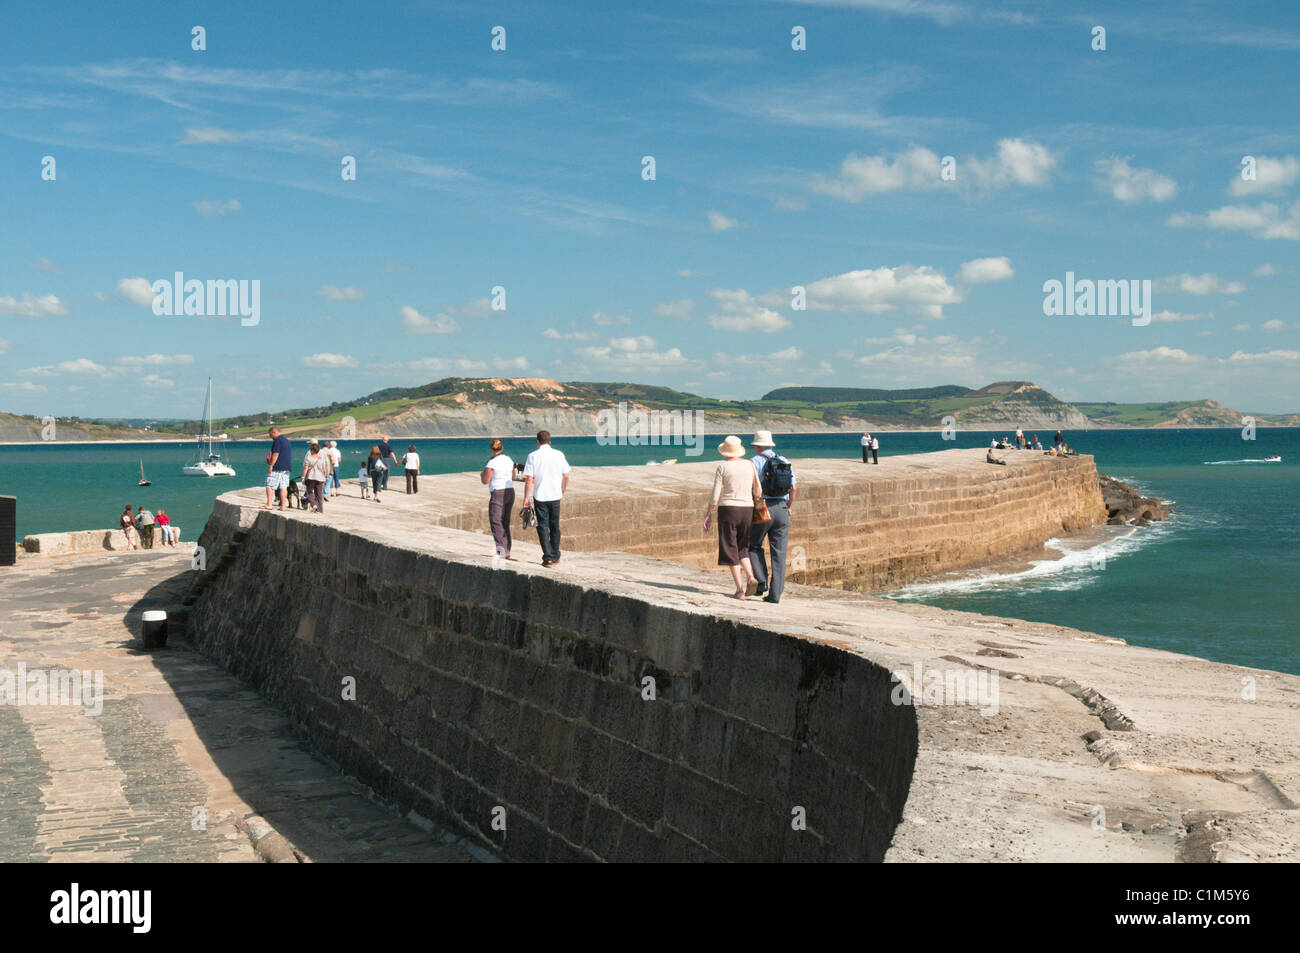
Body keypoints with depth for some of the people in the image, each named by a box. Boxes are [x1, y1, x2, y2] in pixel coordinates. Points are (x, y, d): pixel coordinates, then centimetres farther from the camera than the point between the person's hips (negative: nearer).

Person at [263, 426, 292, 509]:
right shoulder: (286, 440, 18)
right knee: (283, 487, 6)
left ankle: (268, 505, -6)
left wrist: (271, 466, -17)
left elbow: (276, 454, -18)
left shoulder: (277, 440, -10)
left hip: (277, 468, -9)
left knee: (270, 486, -4)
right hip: (286, 468, 9)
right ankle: (283, 505, 3)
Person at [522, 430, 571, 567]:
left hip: (540, 496, -3)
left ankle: (548, 556, -7)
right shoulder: (559, 455, 2)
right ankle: (555, 556, 21)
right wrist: (563, 491, 21)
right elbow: (566, 476, 6)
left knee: (543, 526, 2)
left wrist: (526, 498, -3)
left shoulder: (533, 456, -6)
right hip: (555, 495, 3)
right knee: (555, 526, 14)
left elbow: (529, 479, -8)